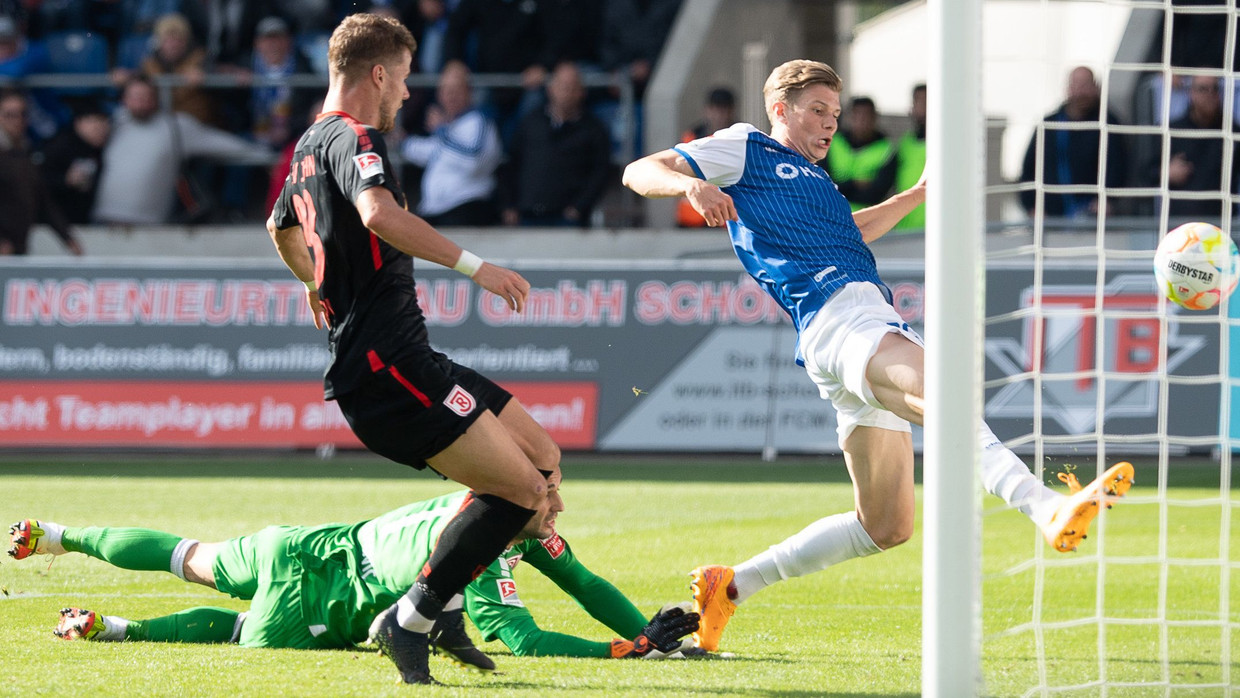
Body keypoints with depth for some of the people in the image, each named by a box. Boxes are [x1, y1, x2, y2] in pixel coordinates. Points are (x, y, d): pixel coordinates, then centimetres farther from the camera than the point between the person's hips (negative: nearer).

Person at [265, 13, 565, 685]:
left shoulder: (310, 146, 21)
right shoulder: (354, 138, -11)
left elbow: (282, 228, 42)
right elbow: (379, 213, -33)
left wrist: (316, 284, 62)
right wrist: (473, 265, -30)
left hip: (396, 365, 11)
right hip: (387, 364, -11)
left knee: (541, 457, 12)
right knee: (521, 489, -15)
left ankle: (433, 608, 9)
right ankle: (412, 619, -10)